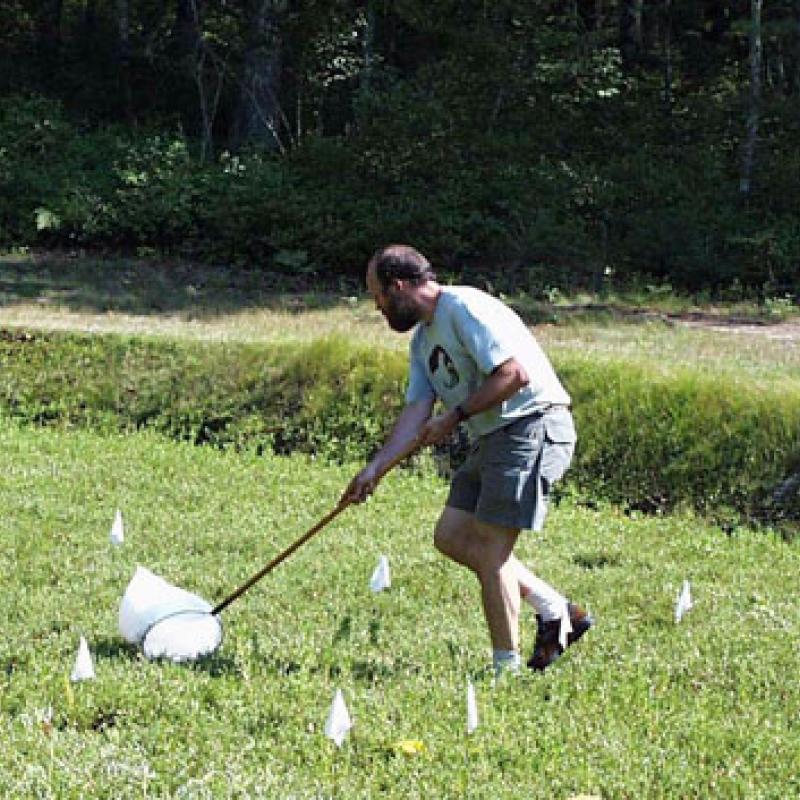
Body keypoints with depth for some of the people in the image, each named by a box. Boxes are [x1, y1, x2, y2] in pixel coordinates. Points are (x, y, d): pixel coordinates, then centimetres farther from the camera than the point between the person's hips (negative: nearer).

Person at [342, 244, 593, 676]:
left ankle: (507, 668, -2)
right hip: (493, 439, 10)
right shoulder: (422, 340, 17)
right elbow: (416, 411, 11)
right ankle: (556, 610, 11)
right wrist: (376, 468, 0)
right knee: (450, 536, 7)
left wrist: (455, 416, -14)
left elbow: (515, 373, -22)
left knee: (490, 546, -10)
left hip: (533, 426, -10)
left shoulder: (465, 307, -13)